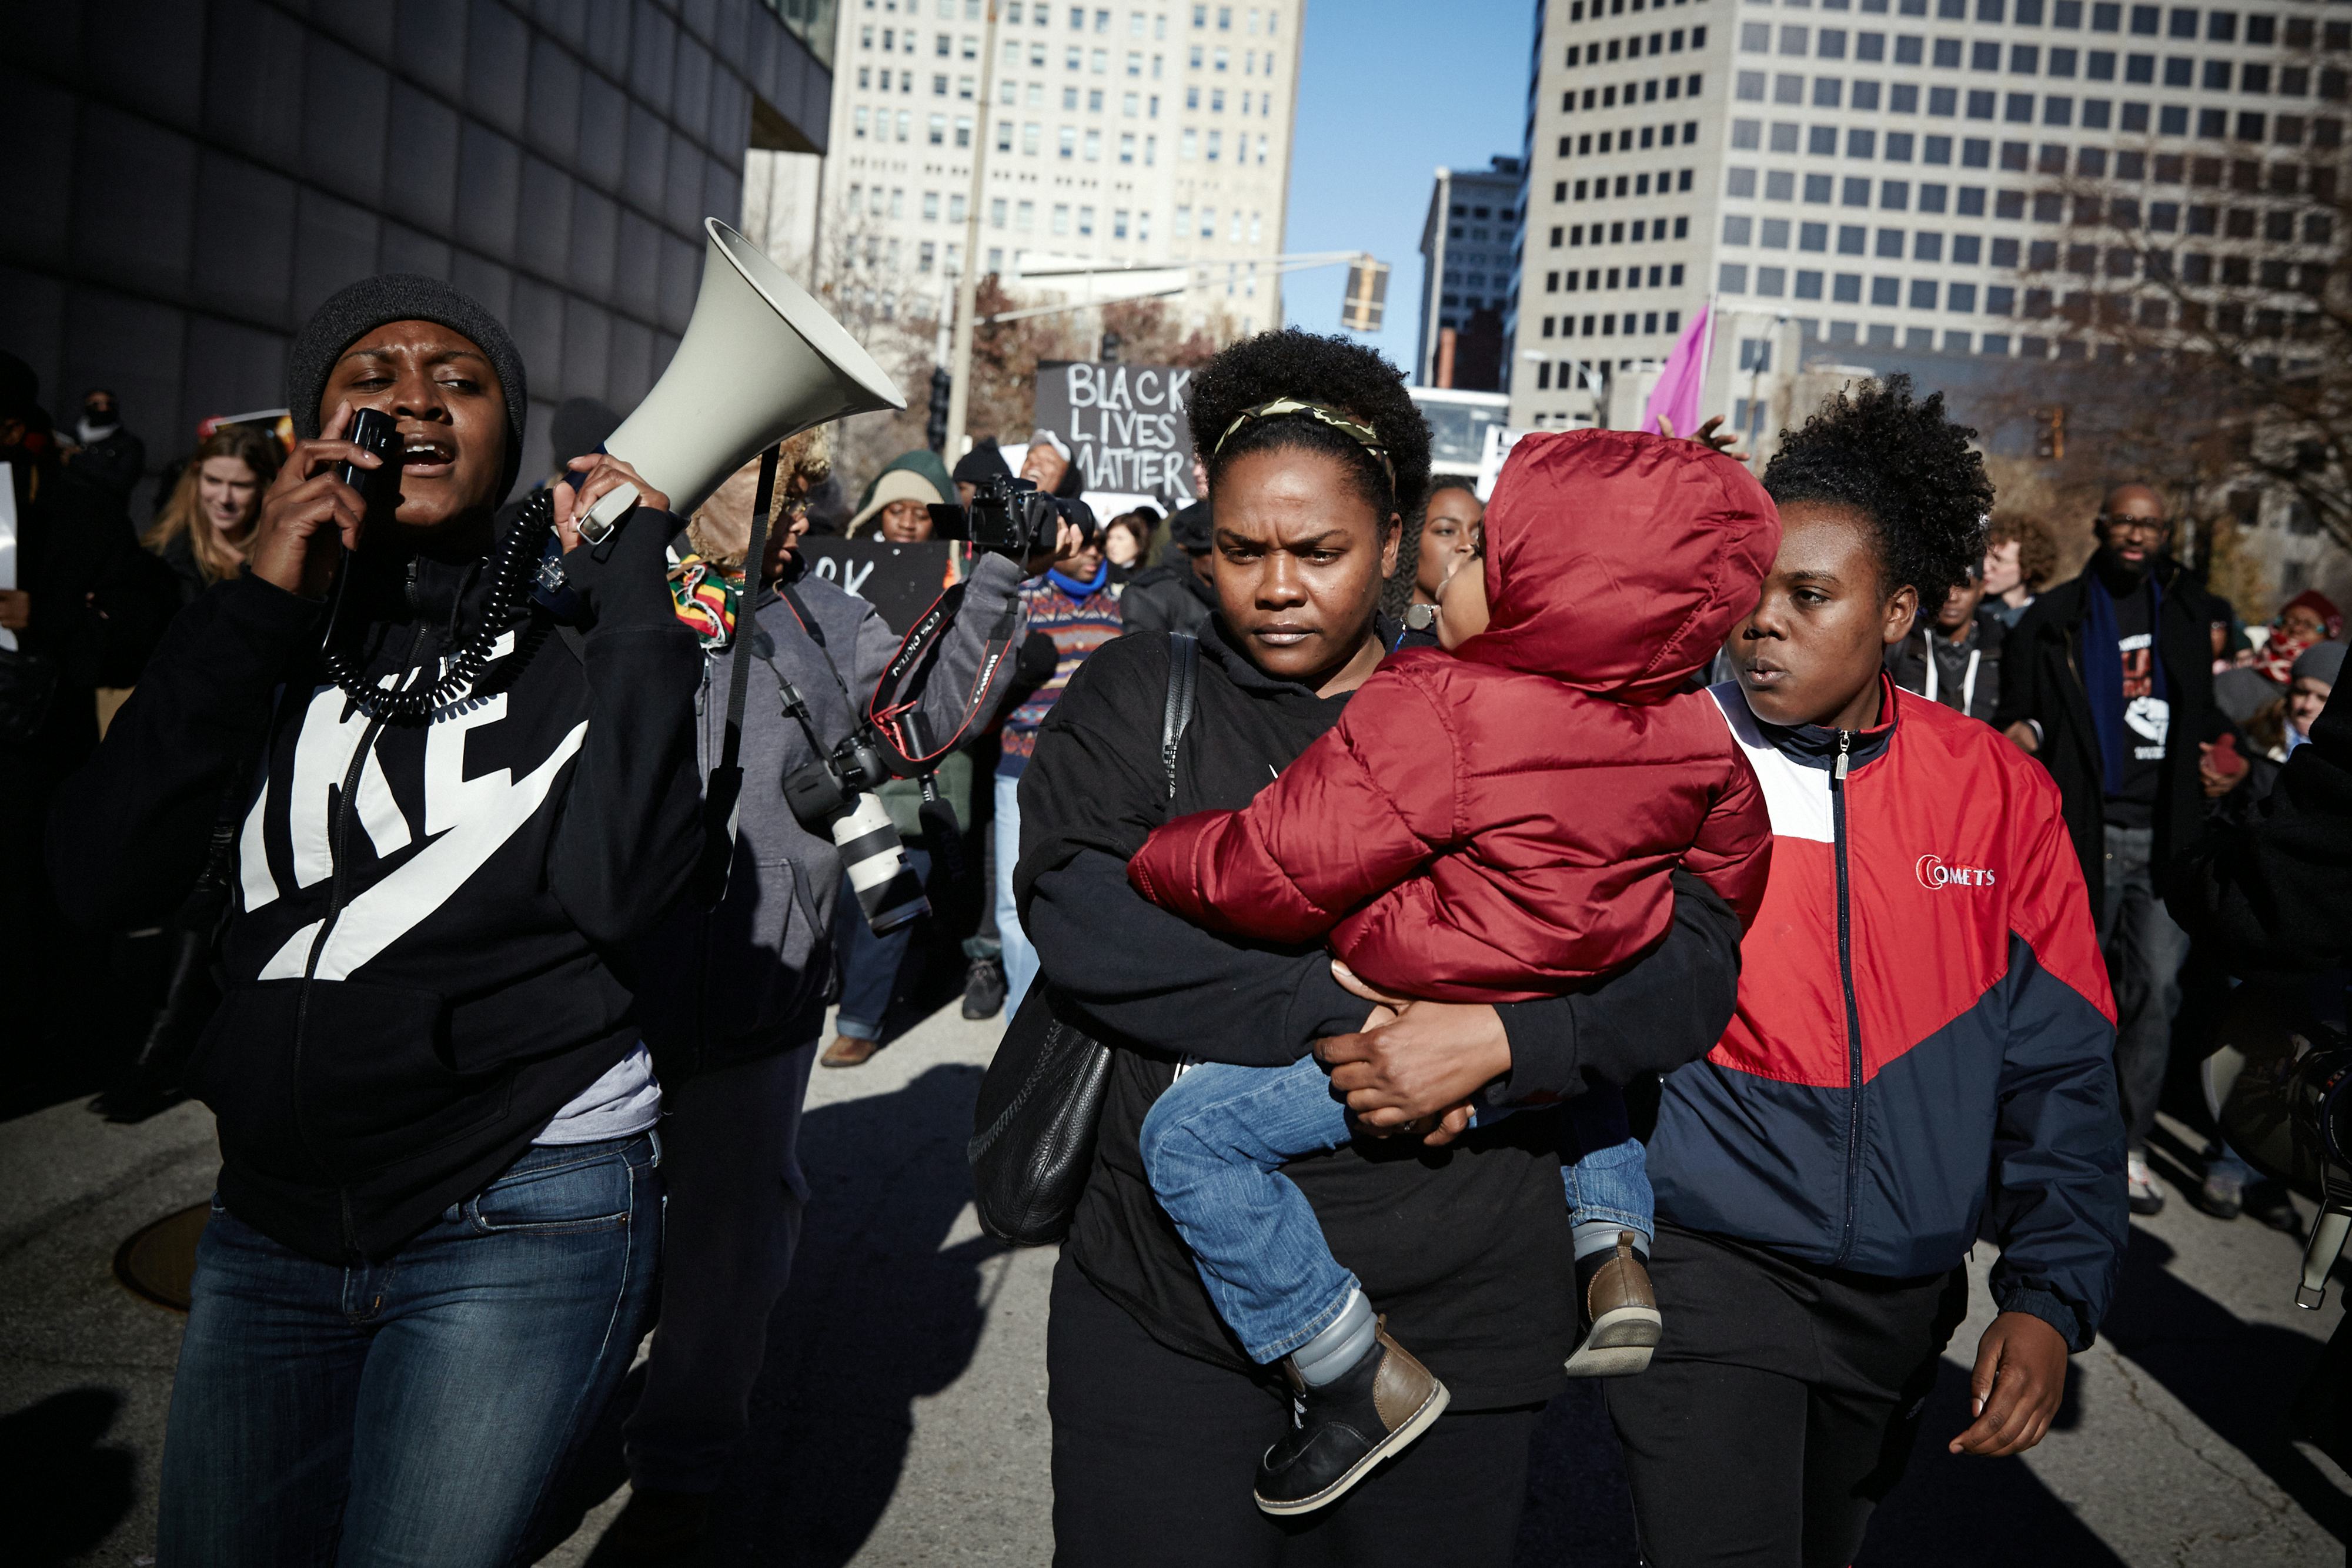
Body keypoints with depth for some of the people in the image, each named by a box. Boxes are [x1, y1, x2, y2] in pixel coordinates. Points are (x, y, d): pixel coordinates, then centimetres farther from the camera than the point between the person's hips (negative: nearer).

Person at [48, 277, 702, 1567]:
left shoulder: (581, 629, -4)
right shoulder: (275, 635, 5)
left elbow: (620, 886, -20)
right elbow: (104, 881, -8)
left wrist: (627, 596, -15)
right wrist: (254, 608, -12)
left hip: (521, 1218, -4)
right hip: (272, 1219, 5)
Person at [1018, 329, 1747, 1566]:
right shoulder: (1137, 696, 3)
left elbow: (1696, 954, -3)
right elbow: (1074, 910, -14)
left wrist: (1498, 1042, -20)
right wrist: (1332, 1019, -21)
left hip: (1459, 1313, 1)